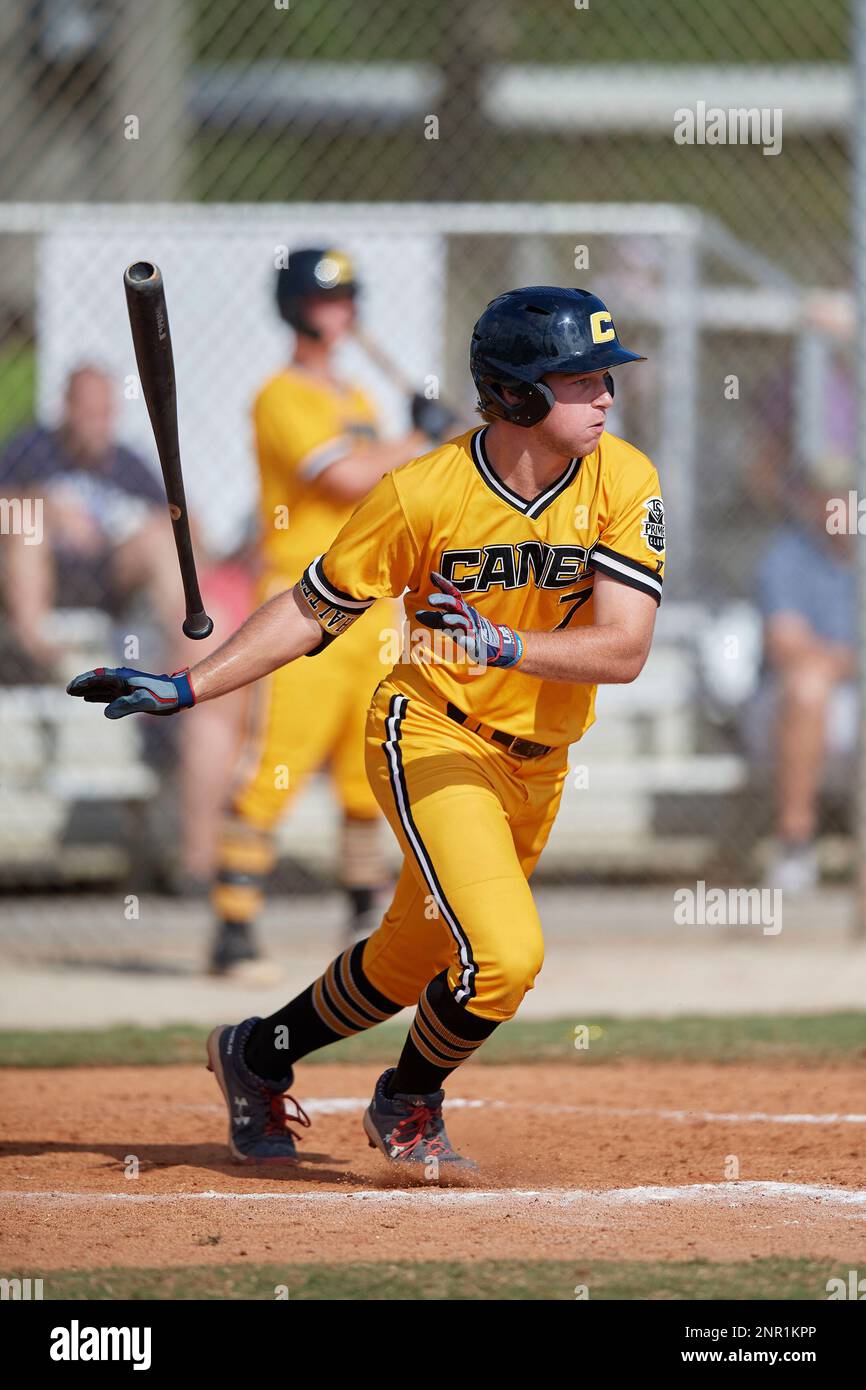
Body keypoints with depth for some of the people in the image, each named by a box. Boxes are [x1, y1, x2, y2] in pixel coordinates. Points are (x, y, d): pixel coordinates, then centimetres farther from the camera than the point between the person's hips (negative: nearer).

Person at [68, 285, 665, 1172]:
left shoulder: (623, 482, -13)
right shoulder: (423, 493, -19)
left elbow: (624, 649, -20)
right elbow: (313, 610, -6)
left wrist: (502, 645, -35)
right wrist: (186, 689, -11)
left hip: (537, 762, 5)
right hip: (432, 737, -5)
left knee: (414, 964, 17)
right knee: (503, 953, -20)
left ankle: (257, 1056, 43)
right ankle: (406, 1107, 9)